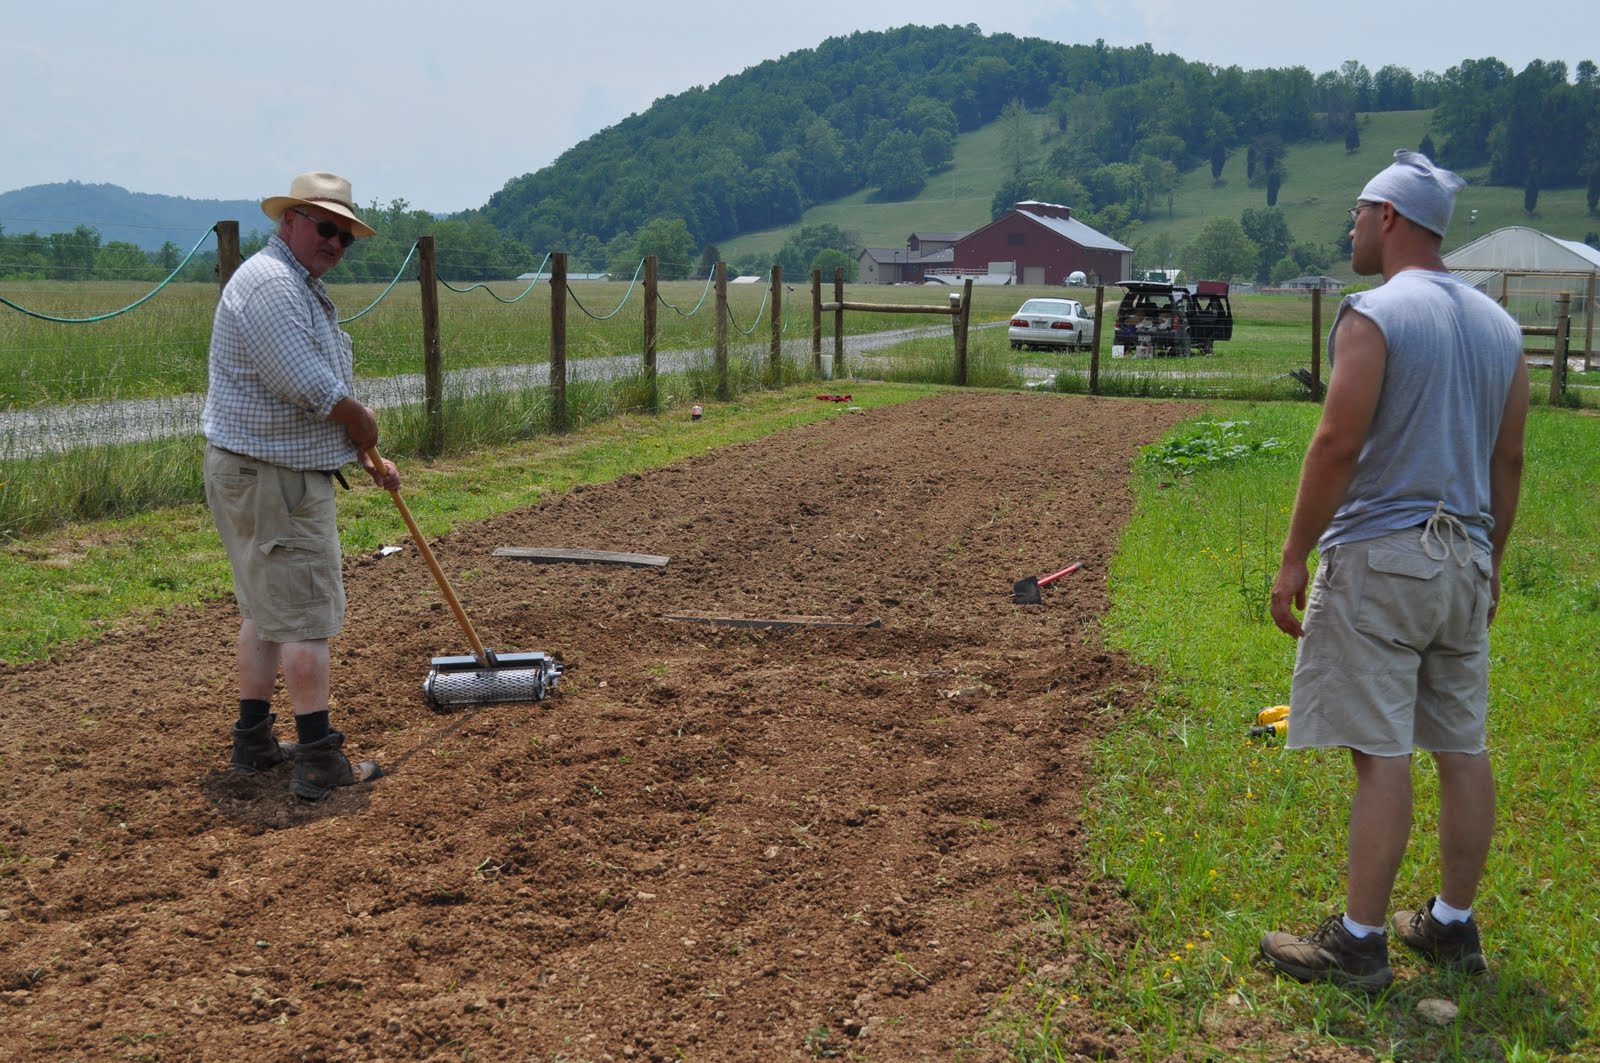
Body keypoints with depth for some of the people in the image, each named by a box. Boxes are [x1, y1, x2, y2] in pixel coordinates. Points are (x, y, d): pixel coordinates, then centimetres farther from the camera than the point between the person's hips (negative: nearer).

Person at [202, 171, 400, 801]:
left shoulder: (302, 288, 17)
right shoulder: (271, 284, -19)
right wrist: (363, 426, -9)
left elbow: (323, 390, 23)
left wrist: (366, 458, 21)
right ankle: (319, 761, -1)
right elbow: (312, 389, -26)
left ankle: (253, 742, 26)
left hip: (272, 472, 11)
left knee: (265, 608, 16)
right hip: (273, 478, -11)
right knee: (305, 614, -6)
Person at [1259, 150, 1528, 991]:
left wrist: (1293, 558, -11)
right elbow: (1507, 460, 14)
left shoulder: (1372, 316, -11)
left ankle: (1358, 943, 2)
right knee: (1462, 747, 11)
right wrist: (1491, 561, 21)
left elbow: (1338, 445, -17)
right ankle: (1454, 925, 22)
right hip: (1464, 559, 8)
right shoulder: (1499, 325, 13)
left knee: (1380, 752, -5)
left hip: (1380, 557, -8)